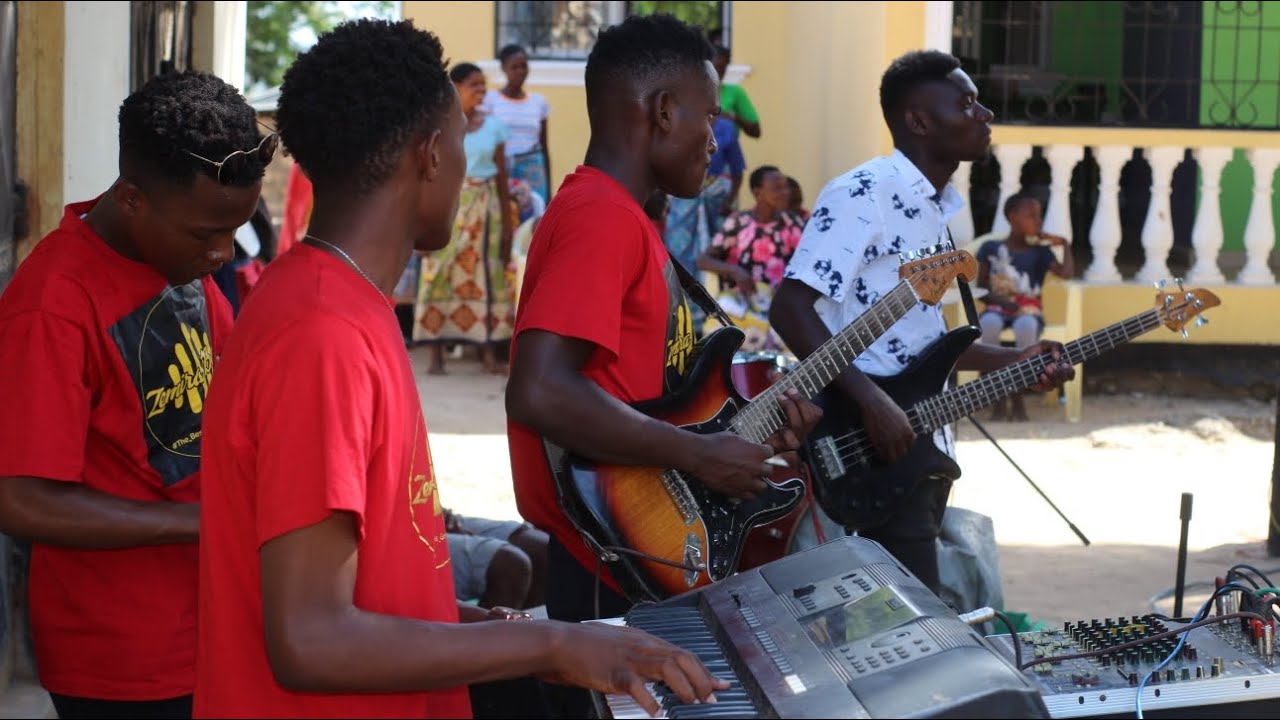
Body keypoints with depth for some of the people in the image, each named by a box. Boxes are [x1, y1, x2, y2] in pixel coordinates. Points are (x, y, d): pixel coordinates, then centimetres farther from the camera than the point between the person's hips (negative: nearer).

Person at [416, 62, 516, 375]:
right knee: (440, 274, -4)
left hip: (483, 208, 2)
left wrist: (507, 219, 7)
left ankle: (490, 355, 2)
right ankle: (436, 355, 0)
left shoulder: (493, 126, 7)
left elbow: (501, 175, 10)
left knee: (486, 276, 0)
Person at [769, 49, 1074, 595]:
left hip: (923, 447, 10)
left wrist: (1013, 360, 11)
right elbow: (791, 310, -22)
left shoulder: (935, 207, 14)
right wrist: (872, 403, -27)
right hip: (871, 452, -10)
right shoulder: (863, 194, -15)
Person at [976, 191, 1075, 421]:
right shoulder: (991, 249, 10)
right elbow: (980, 287, 7)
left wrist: (1065, 244, 2)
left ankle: (1017, 397, -25)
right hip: (998, 307, 0)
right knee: (989, 323, -39)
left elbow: (1067, 273, -4)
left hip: (1028, 309, 0)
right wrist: (998, 299, -11)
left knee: (1026, 326, -39)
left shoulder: (1040, 251, 12)